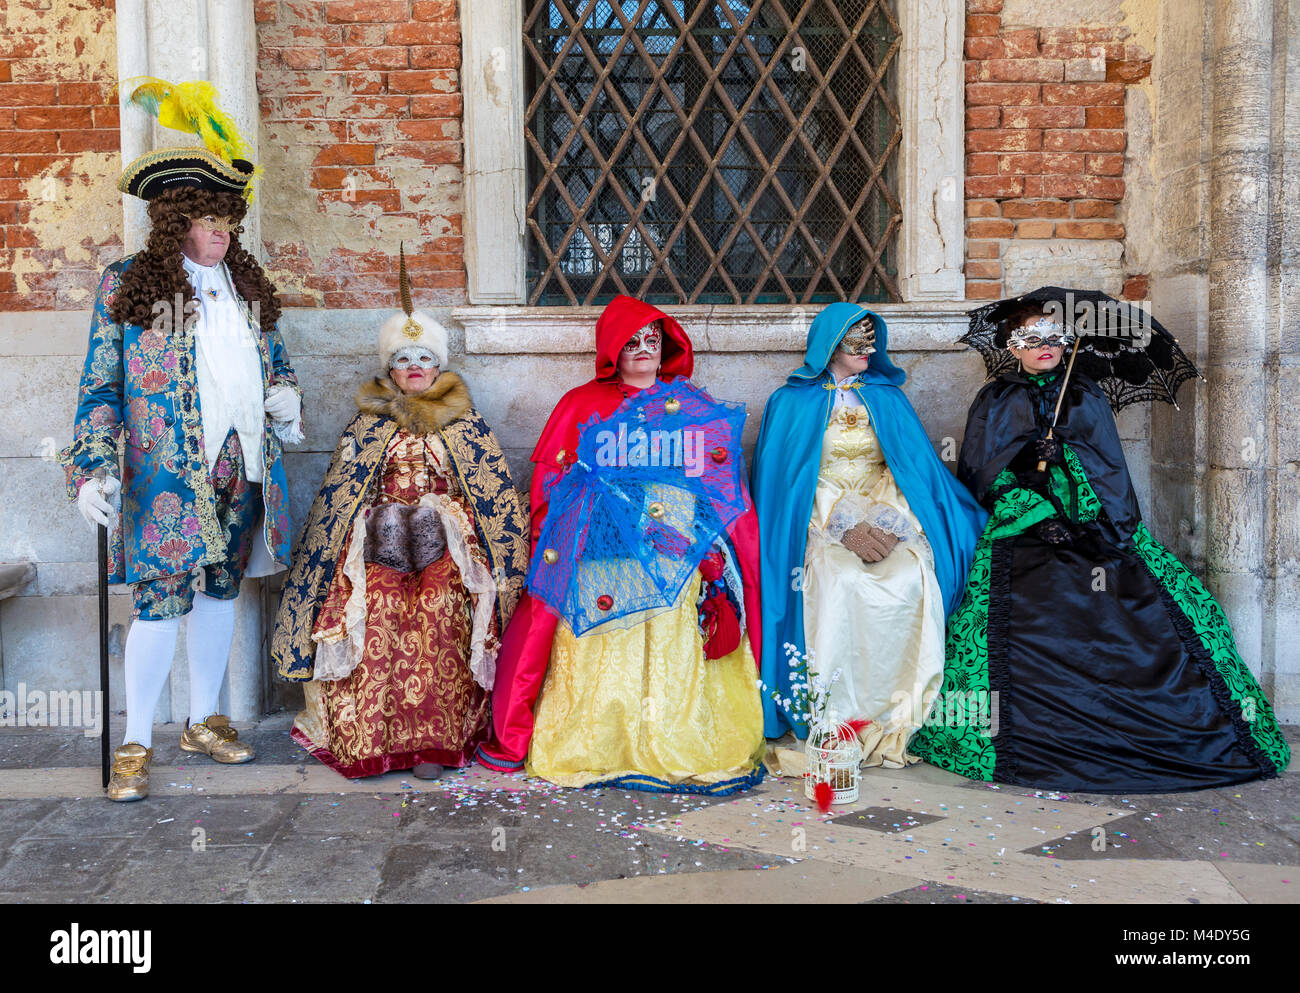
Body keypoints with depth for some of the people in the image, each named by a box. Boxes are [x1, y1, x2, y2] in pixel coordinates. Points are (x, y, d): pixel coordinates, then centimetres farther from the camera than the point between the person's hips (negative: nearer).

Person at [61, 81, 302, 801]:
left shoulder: (248, 284, 12)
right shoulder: (125, 287, -2)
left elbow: (274, 360, 24)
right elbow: (100, 389, -3)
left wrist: (284, 397, 2)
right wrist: (93, 469, -12)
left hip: (242, 473, 5)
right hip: (165, 480, -5)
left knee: (219, 592, 13)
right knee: (159, 602, -4)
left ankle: (204, 721, 28)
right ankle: (135, 744, 9)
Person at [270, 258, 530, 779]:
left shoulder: (463, 421, 15)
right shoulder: (368, 422, 17)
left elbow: (495, 491, 12)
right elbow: (338, 492, 18)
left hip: (445, 539, -1)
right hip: (379, 536, 1)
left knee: (439, 605, -30)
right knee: (377, 605, -28)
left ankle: (432, 741, -26)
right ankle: (369, 738, -22)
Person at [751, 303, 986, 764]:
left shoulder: (888, 398, 18)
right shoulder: (793, 402, 9)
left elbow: (912, 468, 8)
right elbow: (785, 479, 0)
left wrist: (884, 521, -12)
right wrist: (844, 526, -15)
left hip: (886, 521, 2)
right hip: (820, 523, -2)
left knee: (911, 580, -30)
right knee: (841, 582, -35)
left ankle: (893, 719, -22)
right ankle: (838, 722, -27)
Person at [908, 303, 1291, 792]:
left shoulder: (1086, 395, 20)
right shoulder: (996, 400, 13)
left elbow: (1112, 468, 16)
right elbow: (982, 474, 4)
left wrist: (1118, 527, 0)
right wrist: (1039, 515, -9)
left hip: (1091, 523, 2)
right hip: (1020, 529, -2)